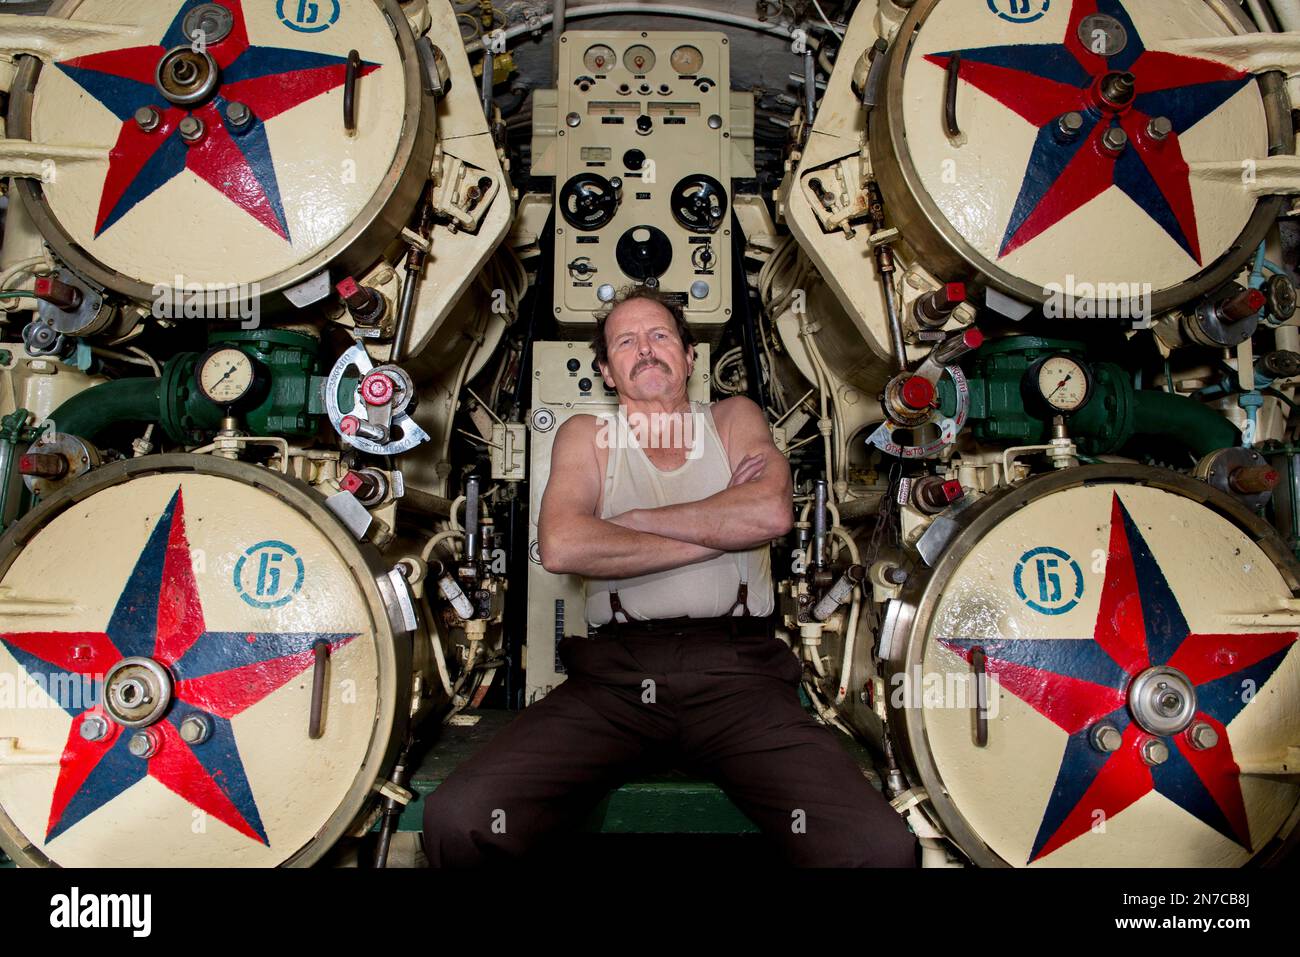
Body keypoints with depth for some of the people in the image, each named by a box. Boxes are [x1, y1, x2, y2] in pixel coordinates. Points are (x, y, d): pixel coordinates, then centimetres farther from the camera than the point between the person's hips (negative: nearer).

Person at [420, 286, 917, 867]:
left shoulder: (734, 418, 18)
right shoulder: (587, 435, 16)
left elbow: (771, 513, -5)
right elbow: (560, 547, -6)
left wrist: (634, 519, 0)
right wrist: (716, 531, -2)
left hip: (735, 671, 0)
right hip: (613, 672, 0)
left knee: (879, 846, -25)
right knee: (456, 818, -24)